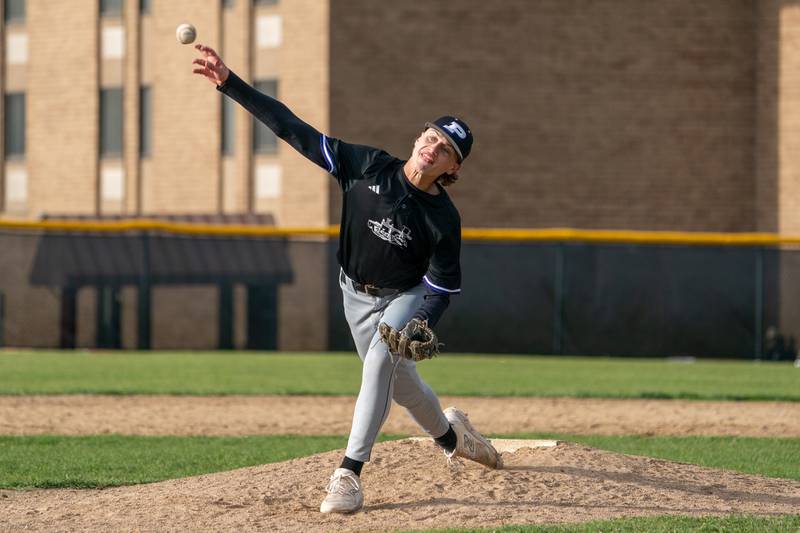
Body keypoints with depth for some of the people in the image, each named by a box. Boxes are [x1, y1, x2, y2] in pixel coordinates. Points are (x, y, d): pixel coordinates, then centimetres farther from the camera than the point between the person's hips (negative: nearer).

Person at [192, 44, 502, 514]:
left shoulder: (443, 219, -25)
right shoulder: (368, 167, -21)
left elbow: (444, 285, -16)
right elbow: (296, 131, -22)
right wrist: (230, 84, -28)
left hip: (408, 296, -4)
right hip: (357, 295, 4)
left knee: (381, 358, -30)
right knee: (399, 380, 15)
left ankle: (350, 474, -31)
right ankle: (450, 433, 48)